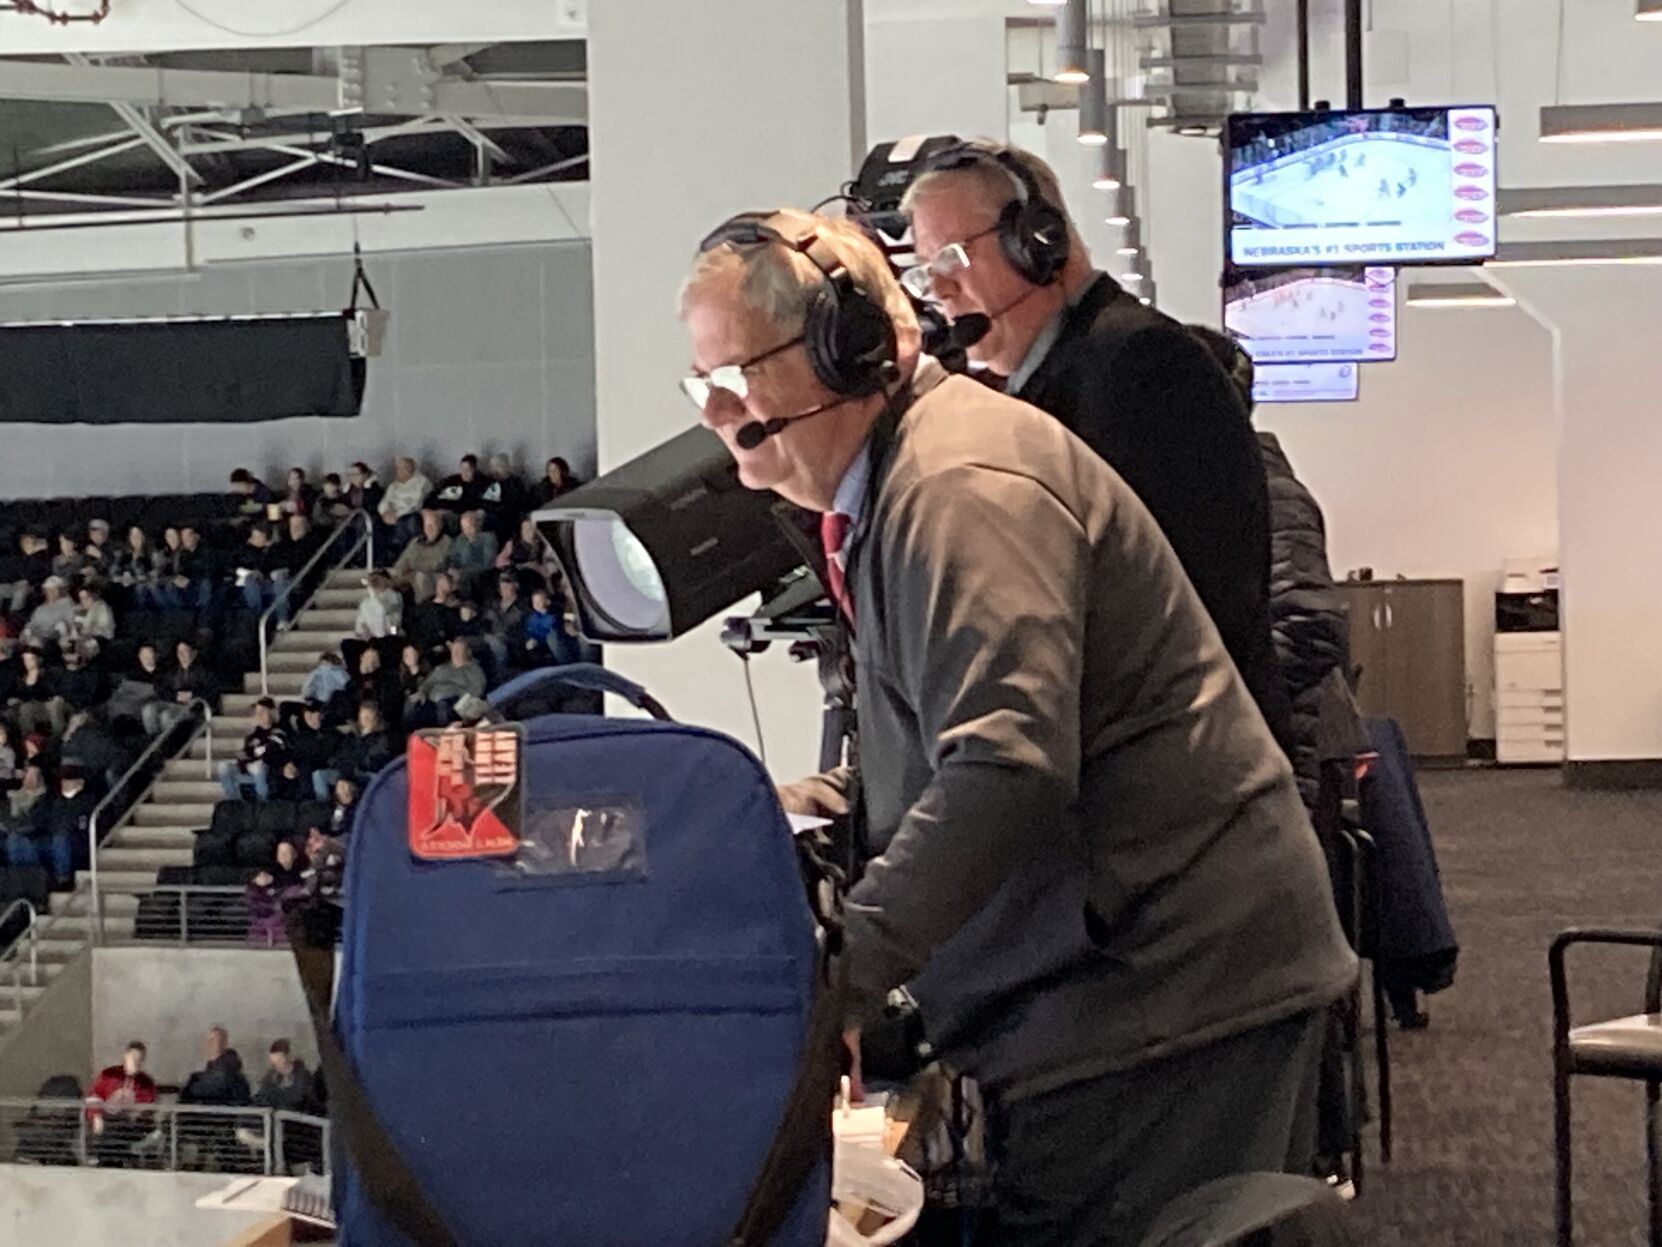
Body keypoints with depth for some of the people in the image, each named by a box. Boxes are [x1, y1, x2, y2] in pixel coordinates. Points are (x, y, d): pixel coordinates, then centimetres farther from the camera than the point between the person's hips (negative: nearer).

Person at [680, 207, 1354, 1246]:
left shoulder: (960, 487, -18)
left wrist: (837, 978, -33)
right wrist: (813, 807, 10)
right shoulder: (895, 478, 16)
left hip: (1167, 988, -11)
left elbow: (1008, 770, -30)